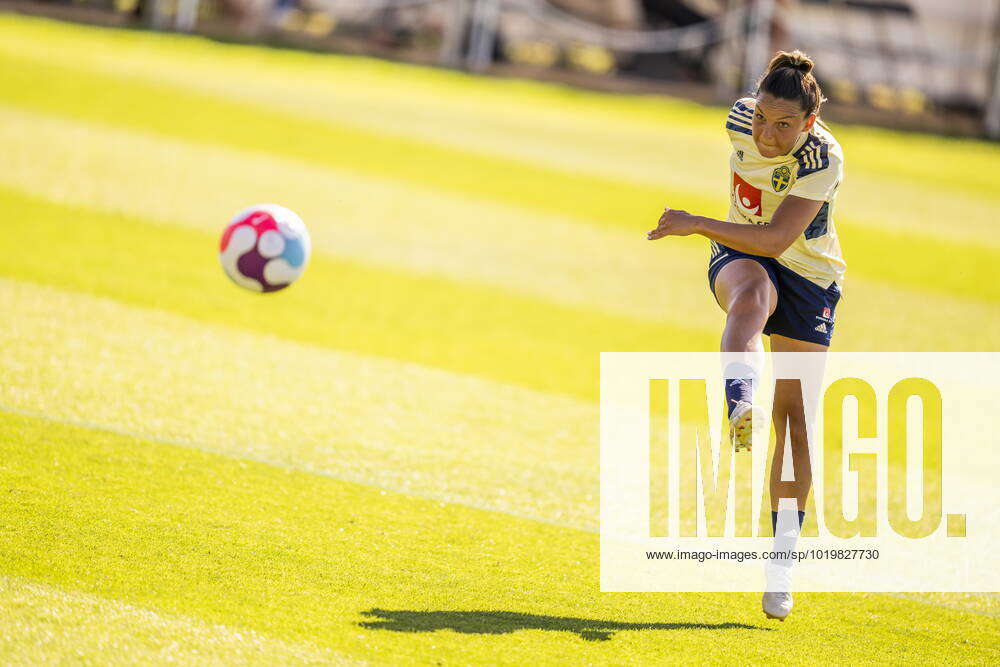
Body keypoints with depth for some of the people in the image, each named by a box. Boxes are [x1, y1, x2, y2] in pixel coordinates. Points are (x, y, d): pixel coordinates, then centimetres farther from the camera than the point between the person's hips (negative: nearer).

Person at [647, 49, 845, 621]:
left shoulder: (824, 157, -28)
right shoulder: (742, 120, -13)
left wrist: (697, 225, -42)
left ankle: (782, 556, 9)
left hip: (808, 276, -2)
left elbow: (775, 240, -35)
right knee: (752, 291, -38)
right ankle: (738, 403, -64)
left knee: (794, 418, -3)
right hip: (741, 256, 2)